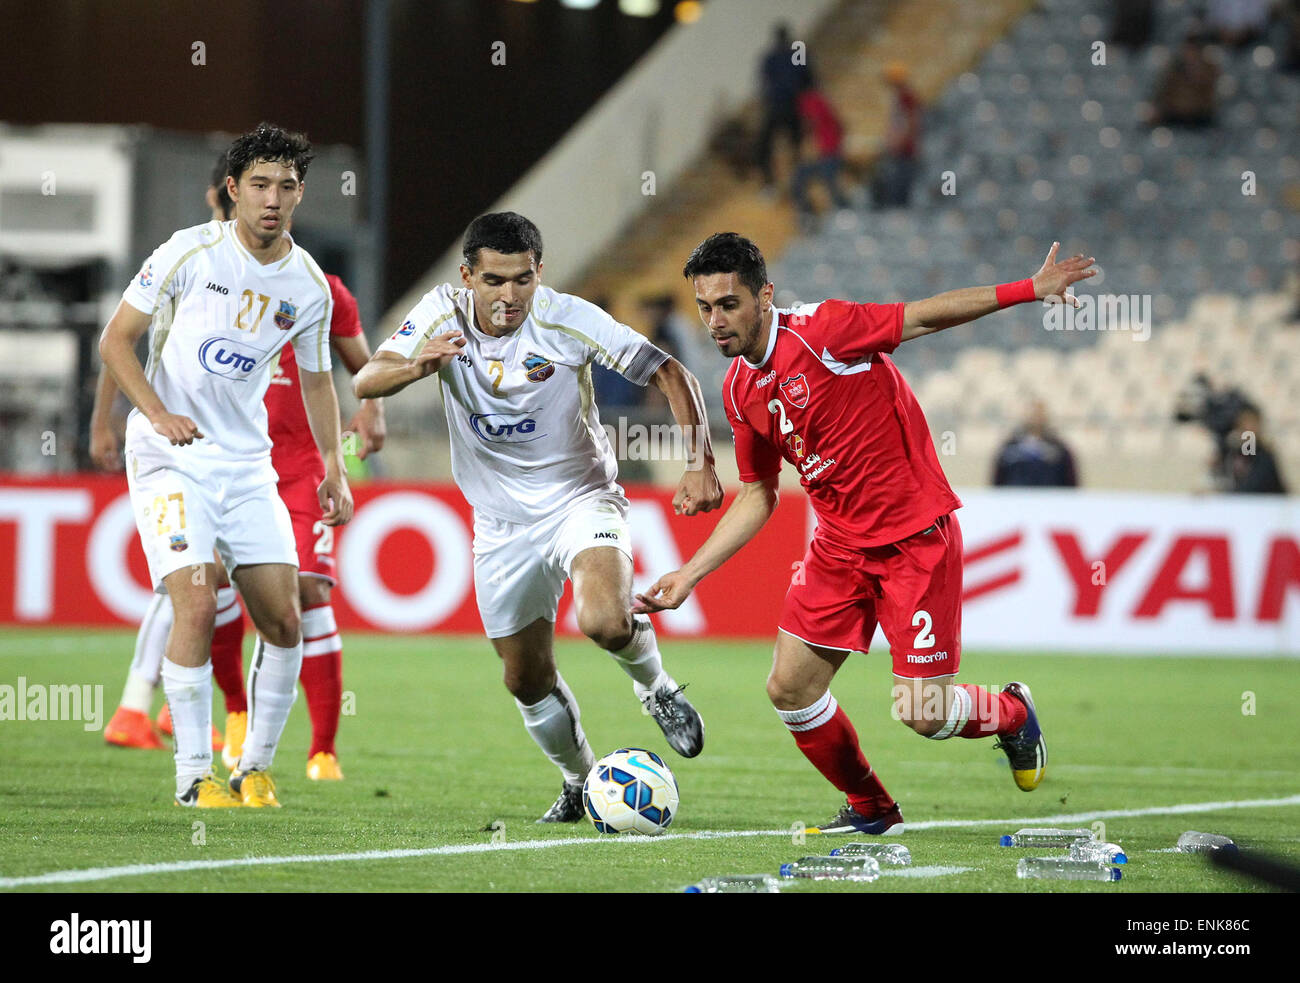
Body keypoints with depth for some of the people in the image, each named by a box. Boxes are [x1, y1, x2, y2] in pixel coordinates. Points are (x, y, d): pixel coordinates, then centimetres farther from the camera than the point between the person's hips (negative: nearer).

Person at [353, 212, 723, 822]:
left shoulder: (568, 320, -18)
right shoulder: (443, 314, -12)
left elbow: (669, 375, -15)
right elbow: (365, 383, -19)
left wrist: (700, 464, -27)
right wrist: (416, 367, -42)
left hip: (581, 498, -3)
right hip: (502, 522, 3)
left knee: (605, 622, -31)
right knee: (527, 681, 10)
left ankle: (655, 686, 3)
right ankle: (581, 781, 37)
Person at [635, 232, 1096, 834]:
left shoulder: (820, 331, -16)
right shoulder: (739, 388, 5)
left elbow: (924, 316, -12)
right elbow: (757, 495, 16)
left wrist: (1029, 290, -19)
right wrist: (690, 574, 11)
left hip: (915, 536, -7)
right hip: (840, 545, 7)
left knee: (923, 714, -9)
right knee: (790, 691, 0)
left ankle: (1013, 714, 26)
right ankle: (870, 810, 23)